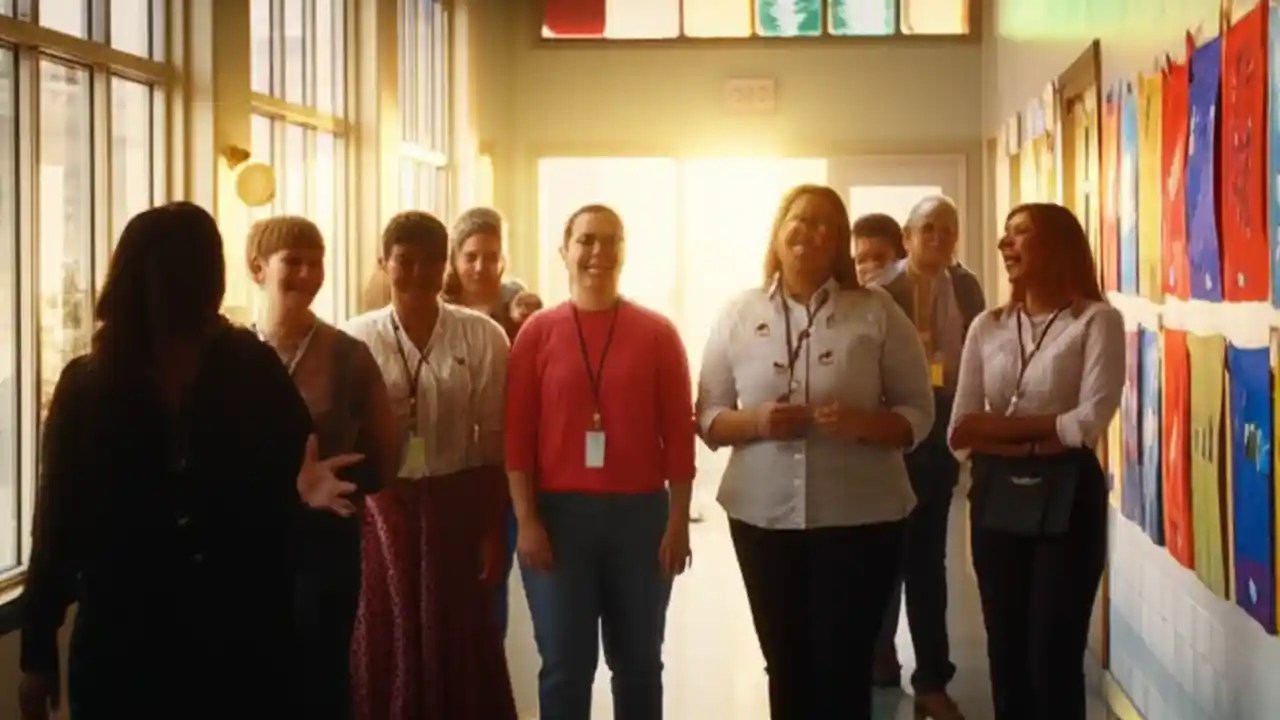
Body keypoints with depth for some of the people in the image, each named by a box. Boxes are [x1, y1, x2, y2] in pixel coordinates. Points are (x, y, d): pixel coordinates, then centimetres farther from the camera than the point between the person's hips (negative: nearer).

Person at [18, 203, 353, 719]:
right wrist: (37, 651, -1)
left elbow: (300, 467, 2)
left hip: (242, 642, 0)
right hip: (120, 643, 0)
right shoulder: (87, 385, 1)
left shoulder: (253, 372, -1)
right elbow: (57, 520, 1)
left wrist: (310, 485, -23)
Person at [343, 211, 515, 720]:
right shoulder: (356, 339, 0)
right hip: (381, 507, 0)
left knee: (459, 645, 4)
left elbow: (494, 439, 0)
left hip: (456, 505, 0)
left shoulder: (482, 337, -1)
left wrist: (494, 529, 0)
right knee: (385, 642, 5)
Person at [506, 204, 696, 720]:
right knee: (564, 664, 4)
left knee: (638, 660, 11)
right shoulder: (538, 332, 1)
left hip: (640, 513, 1)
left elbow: (679, 434, 1)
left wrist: (678, 521, -3)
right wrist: (526, 520, -5)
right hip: (559, 512, -1)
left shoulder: (657, 333, 2)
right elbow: (517, 435, 0)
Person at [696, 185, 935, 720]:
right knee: (785, 666, 10)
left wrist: (862, 422, -19)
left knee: (842, 668, 0)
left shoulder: (877, 312, -1)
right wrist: (755, 422, -15)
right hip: (764, 516, 2)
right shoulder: (738, 316, 5)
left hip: (859, 516, -2)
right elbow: (708, 418, 6)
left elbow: (918, 414, 1)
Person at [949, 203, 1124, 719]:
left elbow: (1089, 423, -15)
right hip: (997, 498, 5)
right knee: (1006, 652, 11)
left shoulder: (1097, 322, -6)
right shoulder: (987, 327, 8)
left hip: (1065, 498, -4)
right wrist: (1039, 439, -13)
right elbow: (961, 432, 2)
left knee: (1054, 656, -1)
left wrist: (997, 426, -7)